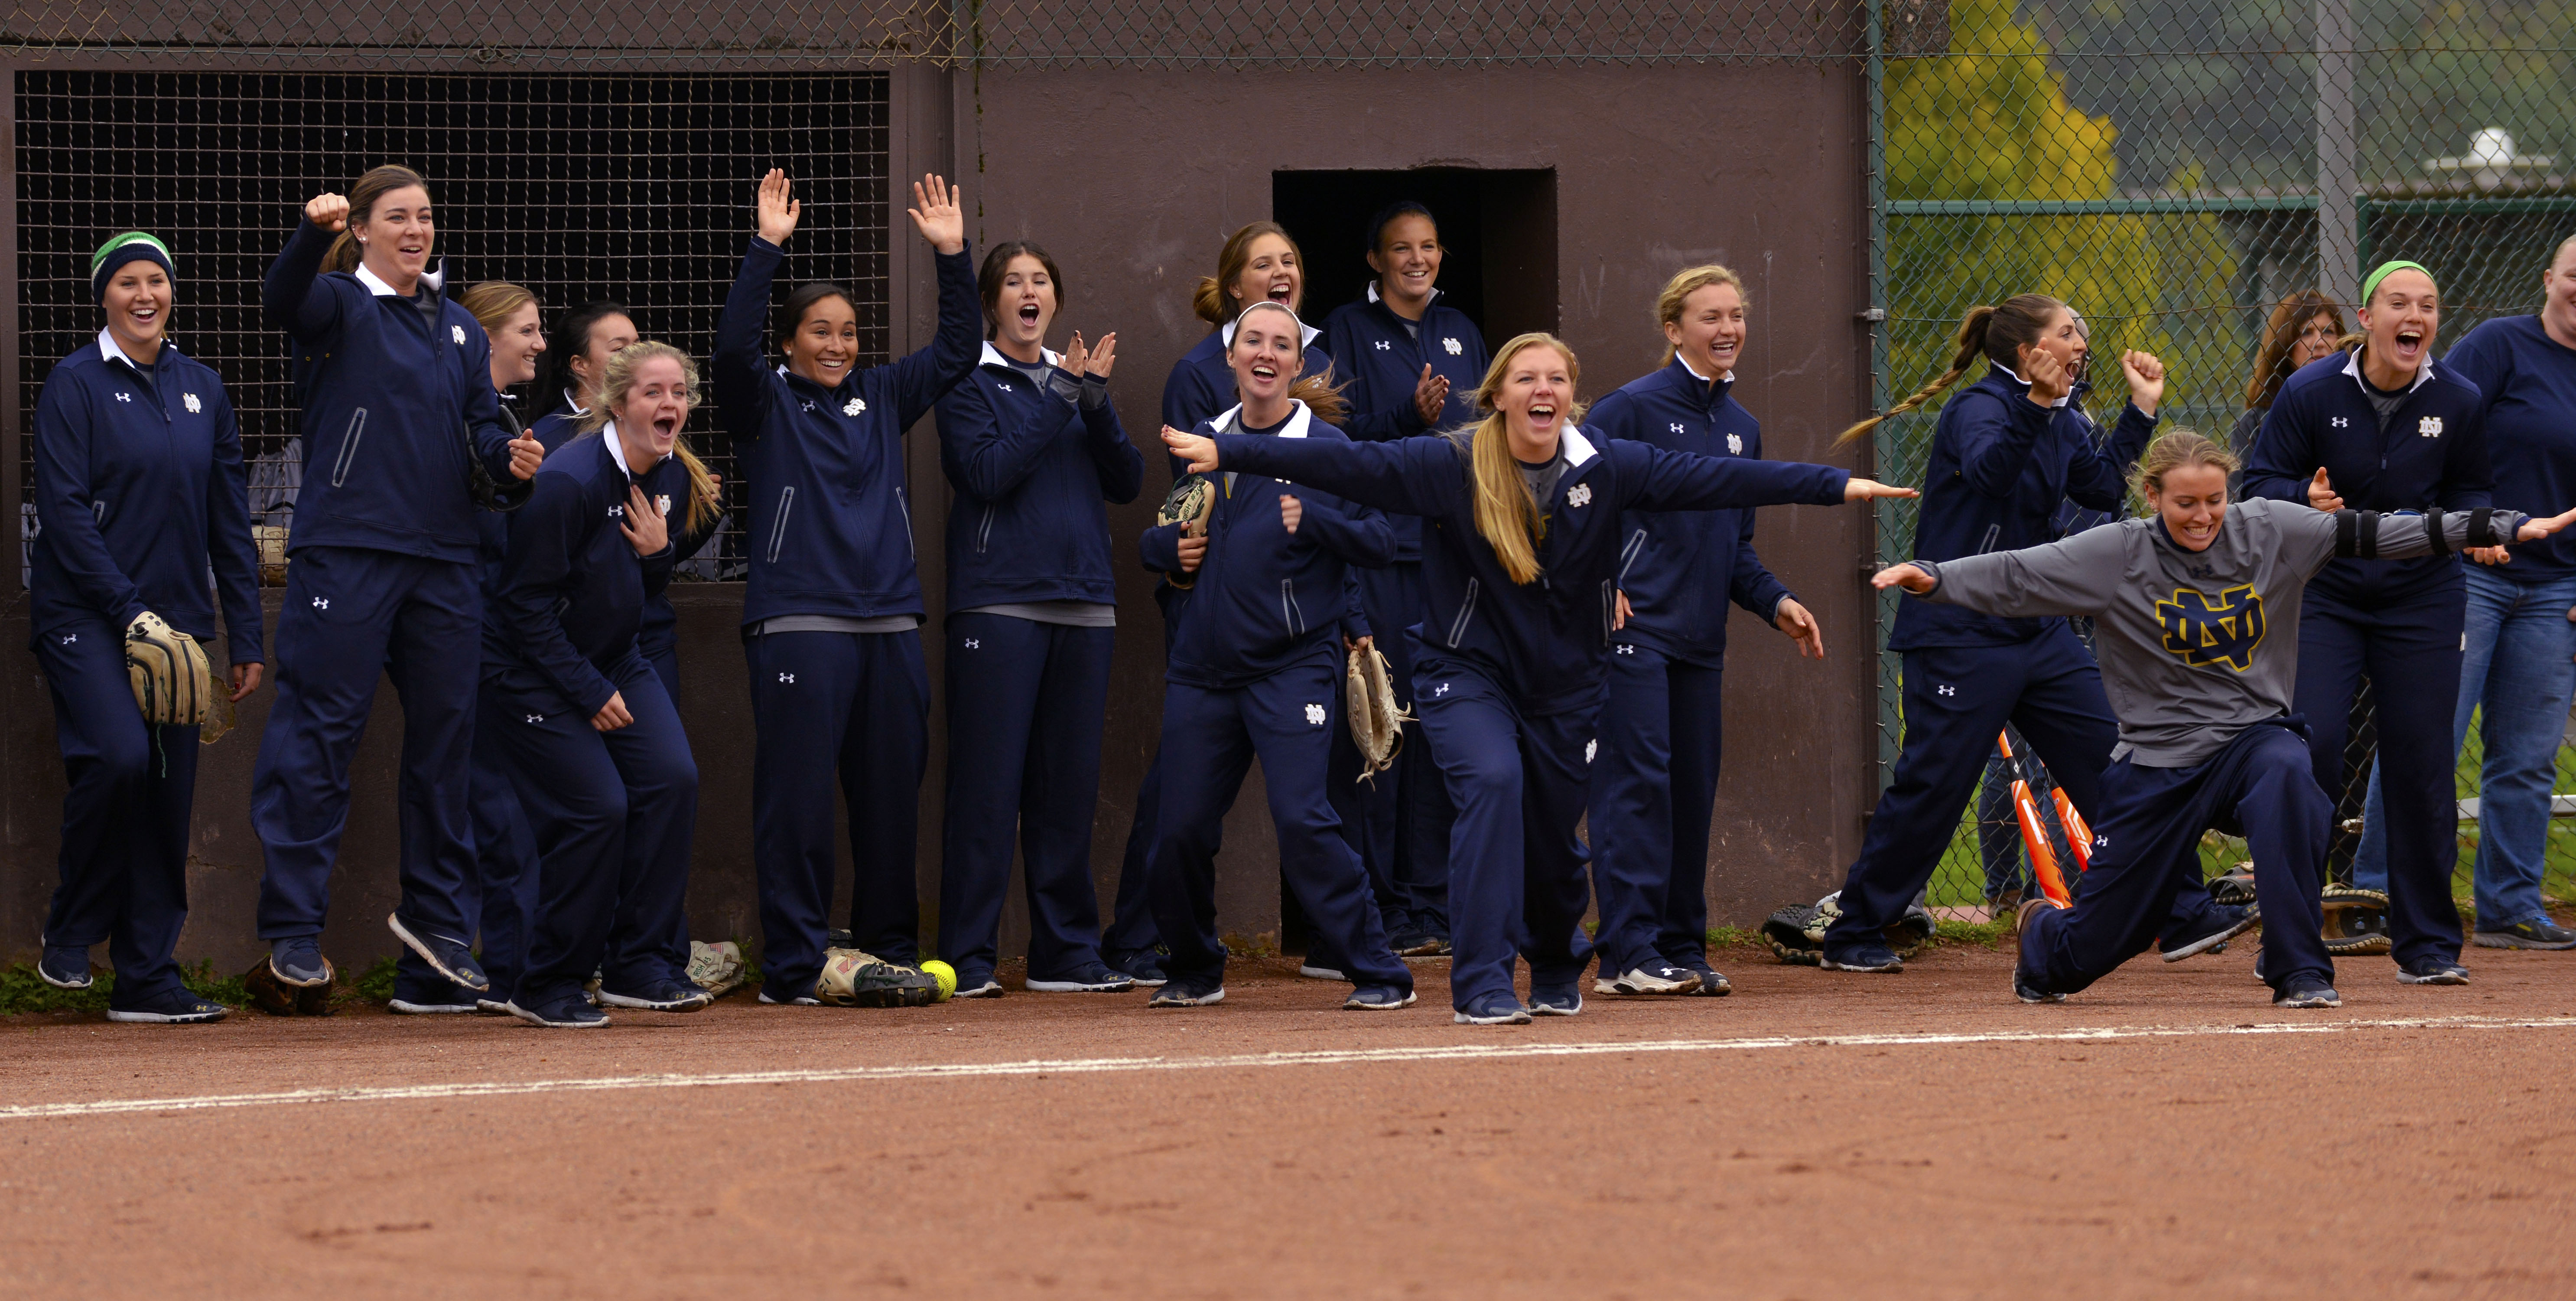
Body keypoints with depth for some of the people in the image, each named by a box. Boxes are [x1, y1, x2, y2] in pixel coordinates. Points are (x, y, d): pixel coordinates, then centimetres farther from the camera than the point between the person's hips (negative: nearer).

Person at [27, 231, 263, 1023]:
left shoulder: (201, 388, 13)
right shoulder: (75, 385, -2)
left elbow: (229, 518, 15)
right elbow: (65, 510, -9)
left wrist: (246, 637, 10)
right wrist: (130, 611, -16)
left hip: (176, 619, 5)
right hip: (85, 615, -5)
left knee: (170, 792, 1)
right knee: (120, 756, -24)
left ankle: (147, 979, 7)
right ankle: (70, 932, -4)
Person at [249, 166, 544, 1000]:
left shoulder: (460, 328, 18)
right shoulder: (343, 307, 0)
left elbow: (482, 431, 19)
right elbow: (283, 303, -22)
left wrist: (510, 463, -4)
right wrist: (312, 235, -42)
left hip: (442, 557, 6)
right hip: (346, 551, -6)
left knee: (445, 735, 11)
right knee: (320, 735, -7)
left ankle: (434, 914, 23)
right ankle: (293, 927, -4)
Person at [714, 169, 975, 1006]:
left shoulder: (882, 399, 17)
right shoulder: (767, 405, 5)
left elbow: (956, 350, 16)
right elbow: (732, 345, -12)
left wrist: (952, 255, 5)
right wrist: (767, 248, -19)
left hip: (890, 625, 5)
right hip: (797, 623, -5)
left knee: (891, 799, 7)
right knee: (796, 799, -7)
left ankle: (890, 953, 15)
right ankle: (793, 968, -6)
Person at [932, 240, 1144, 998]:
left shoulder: (1073, 378, 17)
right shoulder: (970, 382, 2)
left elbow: (1127, 481, 8)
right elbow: (987, 472, -13)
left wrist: (1096, 402, -7)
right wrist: (1063, 398, -11)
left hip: (1083, 605, 5)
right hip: (998, 603, -5)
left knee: (1070, 786, 7)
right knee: (988, 785, -7)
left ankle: (1066, 952, 12)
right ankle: (968, 959, -6)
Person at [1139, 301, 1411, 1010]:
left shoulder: (1324, 447, -4)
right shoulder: (1204, 441, 11)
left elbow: (1380, 542, -8)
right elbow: (1156, 538, 23)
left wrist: (1310, 519, -22)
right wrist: (1170, 547, 1)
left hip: (1293, 665, -5)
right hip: (1205, 664, 5)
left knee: (1302, 819, -17)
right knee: (1179, 829, 5)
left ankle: (1379, 973, -8)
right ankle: (1194, 970, 27)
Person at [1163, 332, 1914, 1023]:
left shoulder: (1608, 470, -5)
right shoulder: (1451, 466, -12)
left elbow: (1713, 478, -8)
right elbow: (1347, 465, -18)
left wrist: (1837, 486, -12)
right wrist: (1230, 453, -27)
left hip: (1564, 683, 3)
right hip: (1467, 672, -3)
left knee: (1553, 832, 9)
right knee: (1493, 783, -27)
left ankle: (1558, 973, 41)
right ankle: (1482, 984, -25)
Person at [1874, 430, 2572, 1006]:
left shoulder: (2269, 533, -4)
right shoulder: (2117, 556, -8)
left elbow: (2372, 533, -7)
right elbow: (2016, 576, -14)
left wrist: (2502, 528, -12)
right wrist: (1933, 578, -32)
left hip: (2254, 734, 1)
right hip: (2159, 758, -1)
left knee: (2287, 774, -38)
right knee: (2094, 947, 4)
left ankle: (2299, 972, -26)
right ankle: (2043, 936, 46)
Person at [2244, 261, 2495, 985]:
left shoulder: (2459, 401, -4)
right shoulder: (2311, 392, -10)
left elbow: (2473, 489, 9)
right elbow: (2260, 484, -4)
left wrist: (2473, 524, -13)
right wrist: (2308, 498, -24)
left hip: (2423, 596, 2)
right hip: (2323, 592, -2)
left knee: (2420, 762, 1)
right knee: (2307, 748, -12)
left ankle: (2427, 943, 13)